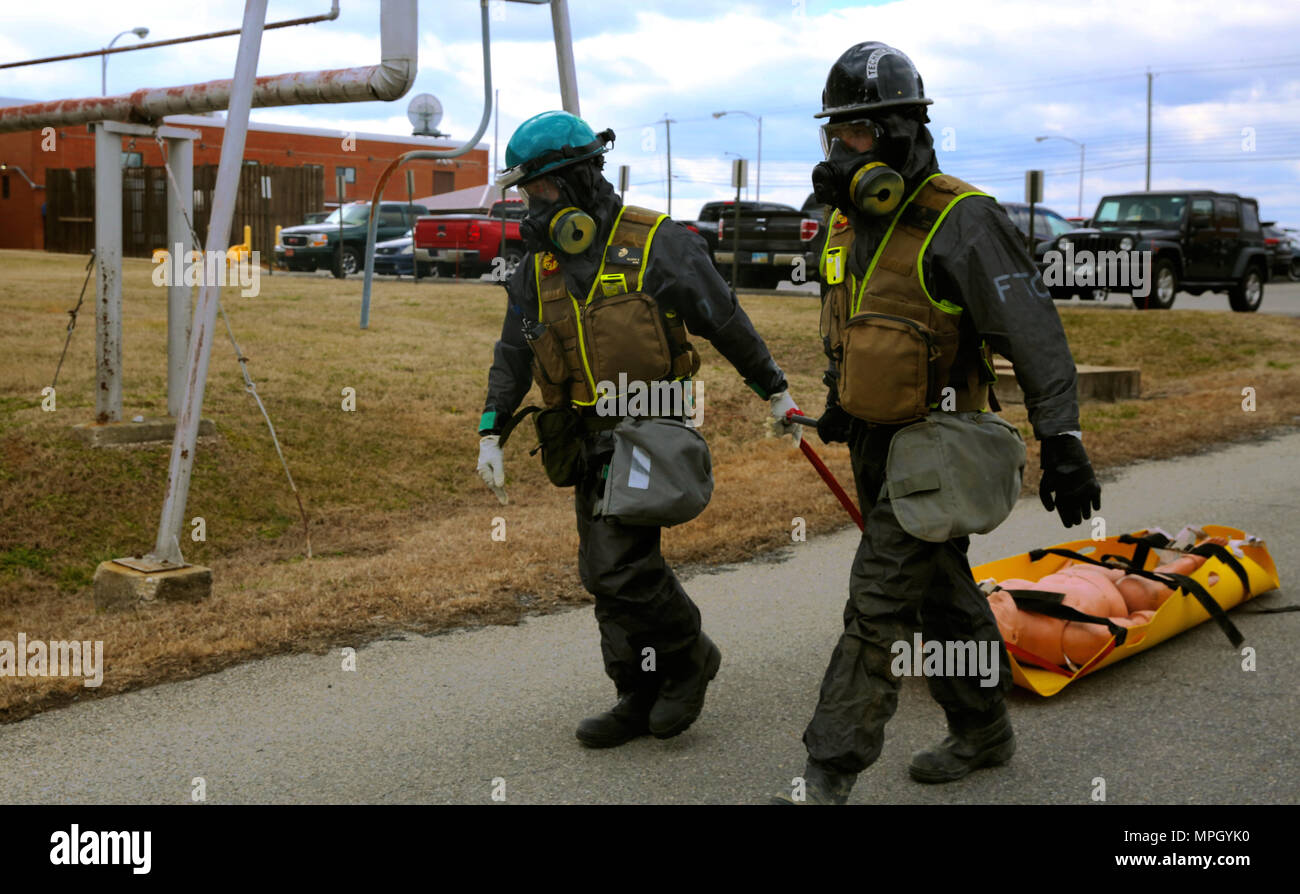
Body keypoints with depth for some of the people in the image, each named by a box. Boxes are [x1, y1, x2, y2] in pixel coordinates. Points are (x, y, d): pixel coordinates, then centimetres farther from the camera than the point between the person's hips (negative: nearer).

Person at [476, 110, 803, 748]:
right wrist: (491, 433, 6)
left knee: (617, 565, -14)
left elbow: (725, 320, -4)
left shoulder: (655, 245, -10)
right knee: (608, 569, 9)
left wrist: (774, 390, 2)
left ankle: (689, 655, 10)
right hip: (590, 437, 7)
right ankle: (642, 698, 21)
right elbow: (512, 356, 13)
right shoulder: (539, 265, 8)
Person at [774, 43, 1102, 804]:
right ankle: (984, 730, 34)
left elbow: (1035, 333, -18)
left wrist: (1062, 442, -21)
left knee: (878, 604, -9)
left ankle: (830, 776, -4)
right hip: (874, 438, 8)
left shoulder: (960, 221, -17)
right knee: (942, 591, 18)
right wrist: (840, 398, 28)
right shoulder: (849, 219, 8)